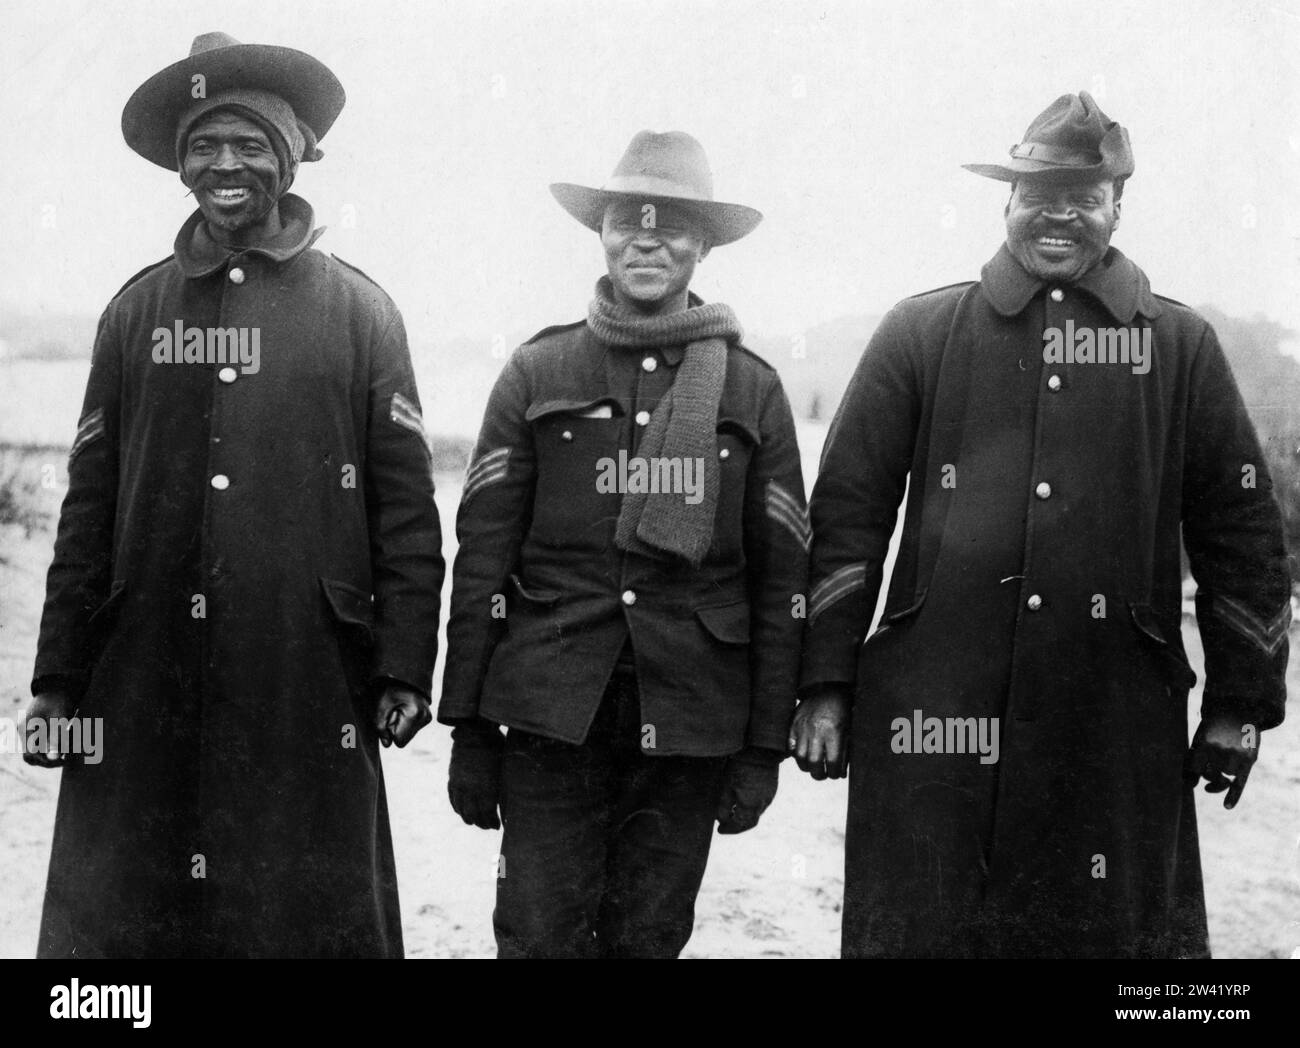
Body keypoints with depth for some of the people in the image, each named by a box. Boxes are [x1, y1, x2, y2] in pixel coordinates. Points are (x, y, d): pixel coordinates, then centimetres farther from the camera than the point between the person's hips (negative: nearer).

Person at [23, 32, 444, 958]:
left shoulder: (357, 309, 3)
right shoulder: (139, 310, 9)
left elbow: (405, 502, 1)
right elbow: (89, 506, 9)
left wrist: (405, 668, -4)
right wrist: (57, 676, 6)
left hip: (306, 688, -2)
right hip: (144, 682, 2)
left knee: (308, 915, 4)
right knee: (118, 913, 6)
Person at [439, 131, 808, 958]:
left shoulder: (753, 391, 6)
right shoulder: (536, 376, 5)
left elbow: (781, 581, 6)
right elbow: (483, 557, 4)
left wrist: (766, 748, 3)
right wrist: (469, 729, 1)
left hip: (691, 726, 1)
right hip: (551, 718, 0)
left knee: (650, 936, 8)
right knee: (541, 935, -1)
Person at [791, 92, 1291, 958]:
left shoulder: (1182, 348, 7)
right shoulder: (921, 333, 6)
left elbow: (1240, 529, 10)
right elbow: (848, 510, 4)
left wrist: (1240, 700, 8)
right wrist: (825, 683, 0)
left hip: (1118, 726, 1)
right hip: (934, 716, 0)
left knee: (1116, 924, 7)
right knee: (922, 924, 6)